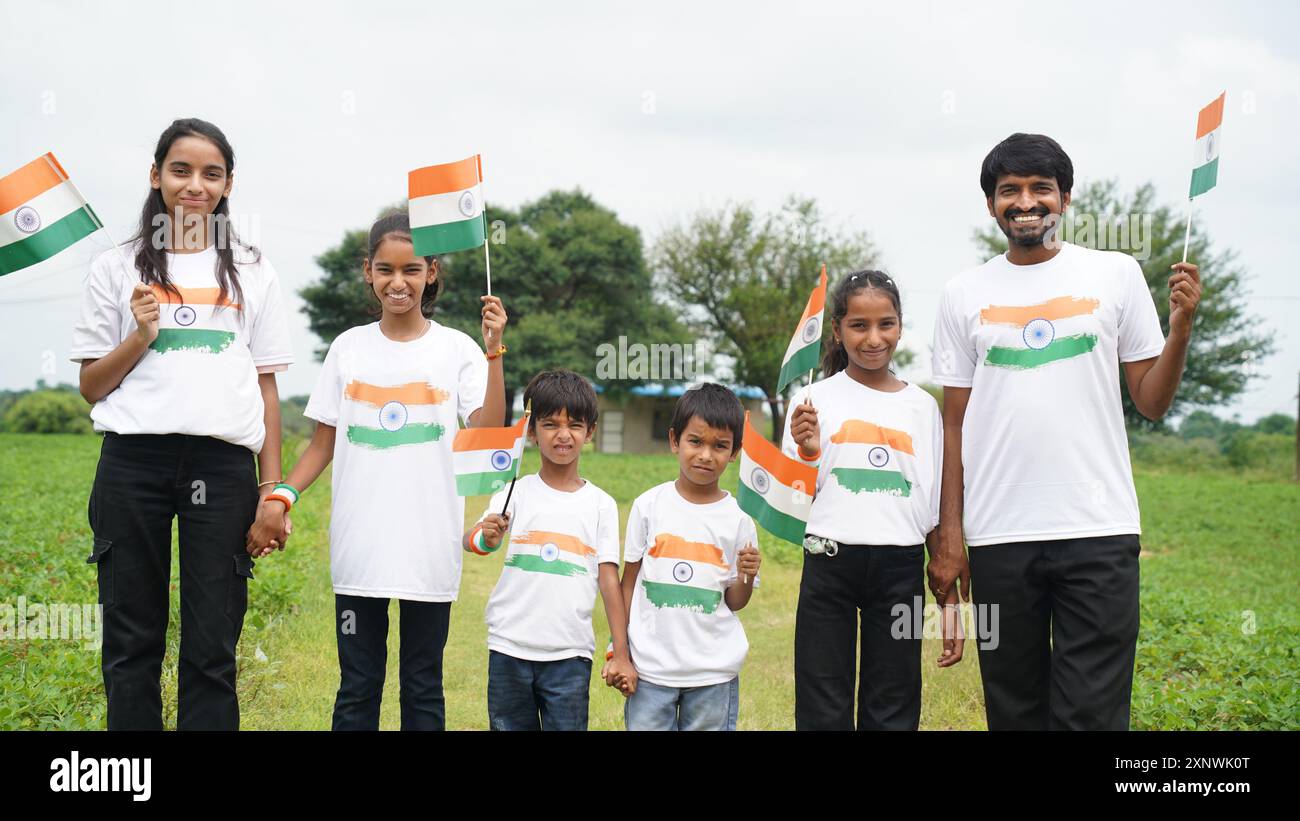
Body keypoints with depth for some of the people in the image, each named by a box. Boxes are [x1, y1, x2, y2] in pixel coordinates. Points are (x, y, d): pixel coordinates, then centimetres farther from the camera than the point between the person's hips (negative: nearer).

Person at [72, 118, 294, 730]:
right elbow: (91, 386, 10)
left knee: (212, 649, -2)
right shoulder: (118, 269, 11)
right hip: (134, 462, 0)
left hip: (224, 465, 0)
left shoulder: (252, 274, 14)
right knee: (132, 644, 3)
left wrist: (273, 487, 5)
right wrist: (139, 337, -7)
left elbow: (266, 385, 12)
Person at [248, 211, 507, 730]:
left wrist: (494, 353, -18)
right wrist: (280, 497, -7)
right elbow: (324, 443, 8)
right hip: (359, 546, 1)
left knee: (423, 687, 7)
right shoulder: (349, 348, 7)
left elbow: (487, 435, -10)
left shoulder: (456, 350, 1)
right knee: (357, 687, 5)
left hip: (429, 549, -1)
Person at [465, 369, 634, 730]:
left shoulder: (601, 504, 4)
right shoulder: (517, 493, 2)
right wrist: (485, 538, -36)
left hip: (570, 653, 0)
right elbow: (470, 541, -12)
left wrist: (620, 654, -2)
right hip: (509, 647, 0)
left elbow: (609, 580, 3)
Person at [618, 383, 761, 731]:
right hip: (650, 666, 0)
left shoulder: (738, 518, -1)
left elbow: (735, 602, 5)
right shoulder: (649, 505, 0)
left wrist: (745, 576, -16)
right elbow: (629, 581, 7)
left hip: (714, 672, 0)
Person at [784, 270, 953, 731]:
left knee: (893, 714, 6)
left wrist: (950, 604, 8)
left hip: (901, 569, 2)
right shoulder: (815, 400, 3)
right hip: (831, 563, -2)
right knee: (823, 712, 2)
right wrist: (806, 452, -19)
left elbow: (938, 513, 11)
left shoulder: (922, 407, 9)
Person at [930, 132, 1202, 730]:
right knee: (1013, 710, 10)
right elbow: (954, 426, 8)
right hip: (999, 538, 2)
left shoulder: (1115, 275, 6)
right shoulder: (964, 295, 8)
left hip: (1100, 531, -1)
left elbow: (1151, 402, 7)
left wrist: (1181, 327, -9)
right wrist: (949, 538, 3)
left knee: (1092, 713, -4)